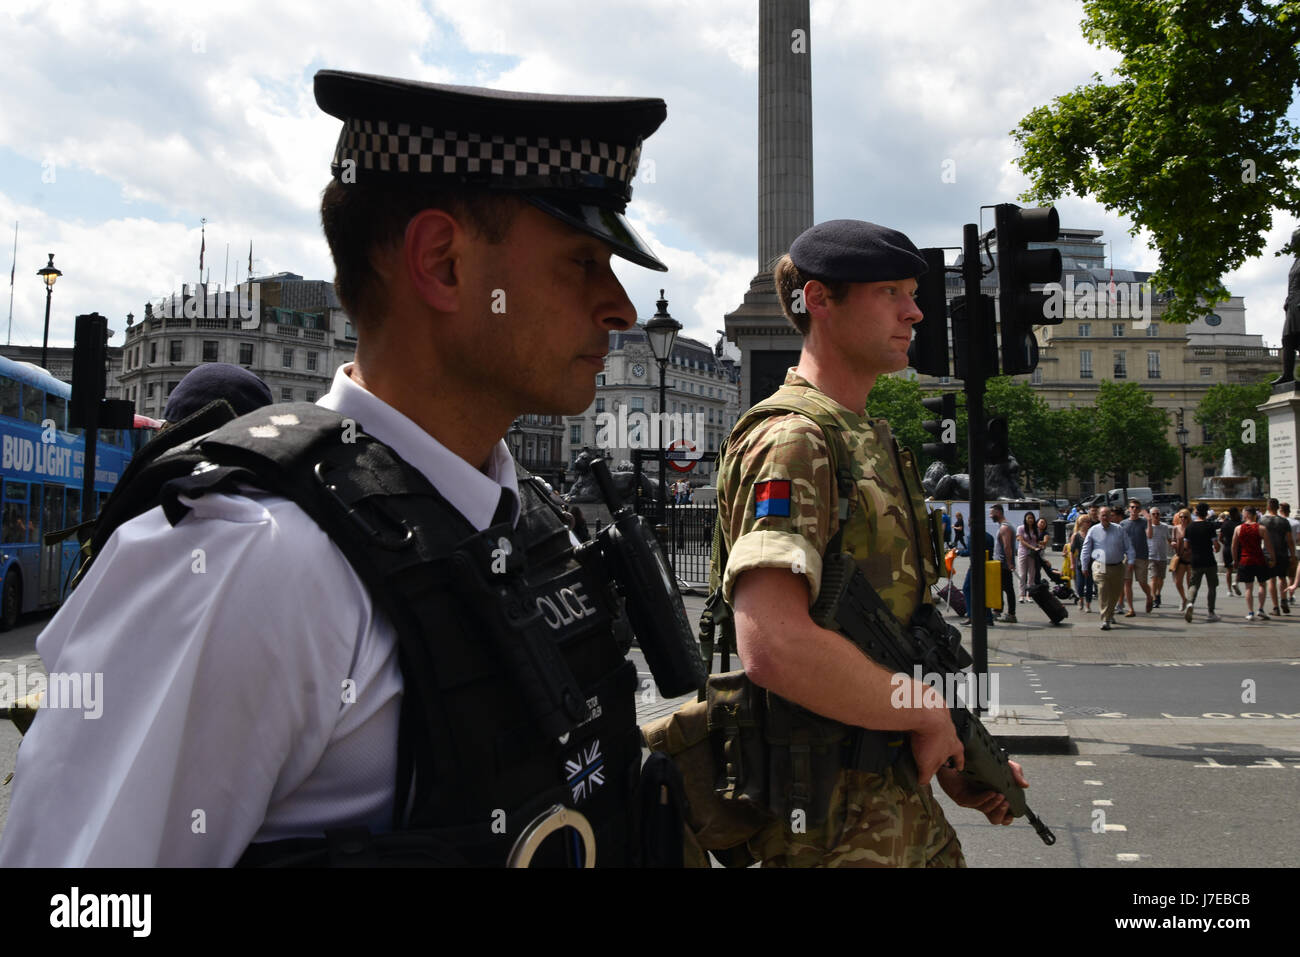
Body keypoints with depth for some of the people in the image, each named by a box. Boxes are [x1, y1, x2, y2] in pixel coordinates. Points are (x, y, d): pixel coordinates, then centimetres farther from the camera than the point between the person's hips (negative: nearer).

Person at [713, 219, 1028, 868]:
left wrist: (950, 757, 11)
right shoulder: (792, 440, -18)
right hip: (836, 827, -9)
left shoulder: (868, 442, 14)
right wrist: (928, 712, -19)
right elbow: (773, 648, -32)